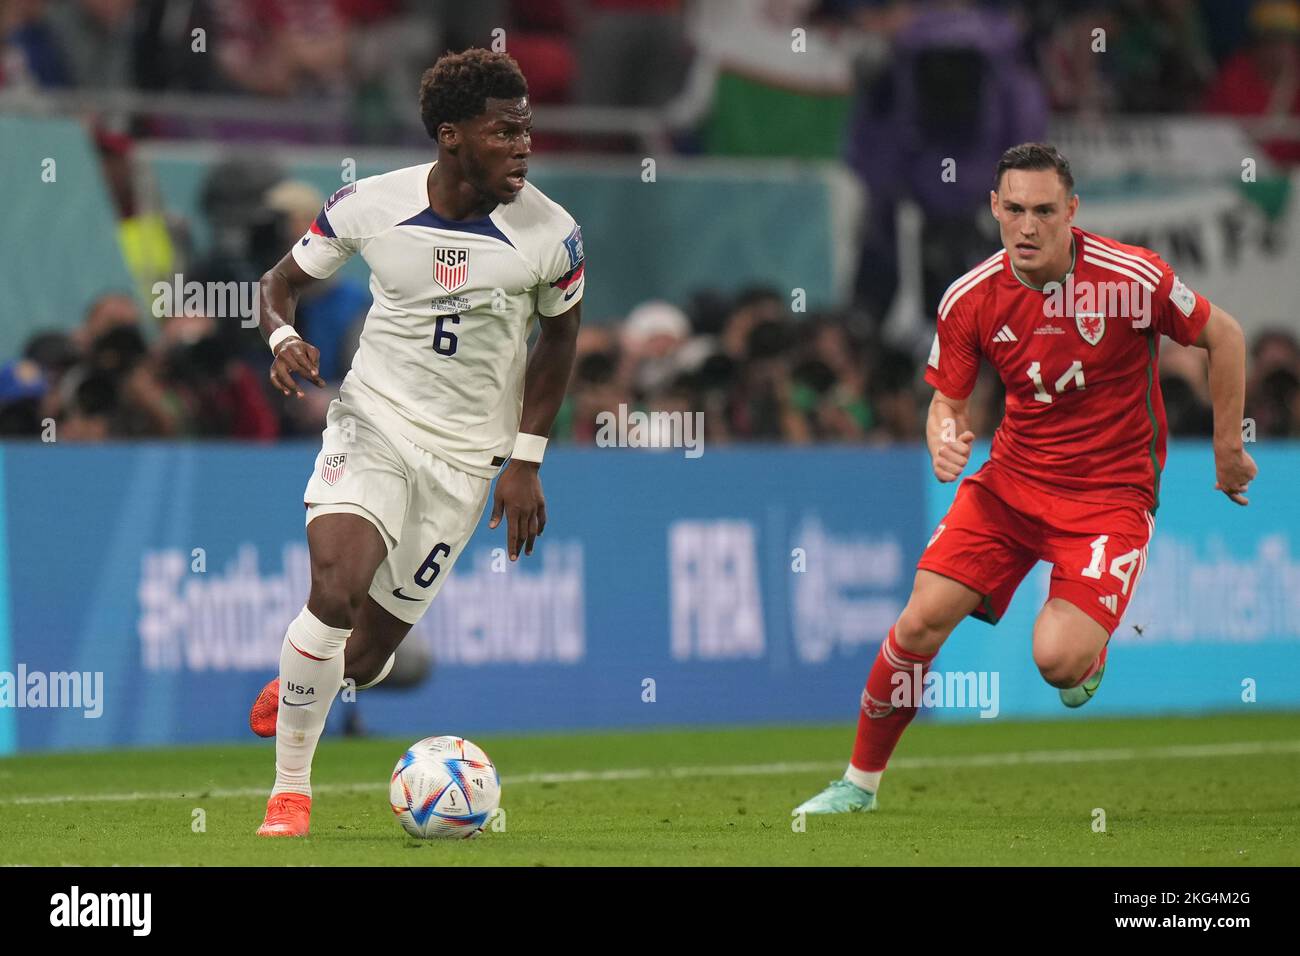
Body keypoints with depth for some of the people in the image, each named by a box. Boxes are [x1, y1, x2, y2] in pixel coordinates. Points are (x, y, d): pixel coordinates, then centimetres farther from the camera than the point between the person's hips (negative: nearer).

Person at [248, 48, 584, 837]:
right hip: (375, 418, -1)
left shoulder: (551, 235, -12)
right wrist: (284, 338, -18)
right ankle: (291, 793, -10)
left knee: (369, 652, 3)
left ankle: (303, 683, 42)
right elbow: (285, 279, 5)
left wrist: (526, 460, 3)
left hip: (467, 454, 1)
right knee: (335, 587, -26)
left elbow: (560, 335, 6)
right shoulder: (370, 205, -12)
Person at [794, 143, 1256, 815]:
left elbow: (1224, 336, -2)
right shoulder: (970, 298, -7)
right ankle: (859, 783, 6)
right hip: (1012, 480, 3)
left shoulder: (1134, 279, -17)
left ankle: (1095, 645, 18)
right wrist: (945, 439, -19)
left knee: (1057, 659, -23)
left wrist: (1228, 449, 2)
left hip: (1112, 492, -3)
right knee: (924, 617, -12)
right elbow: (947, 399, 5)